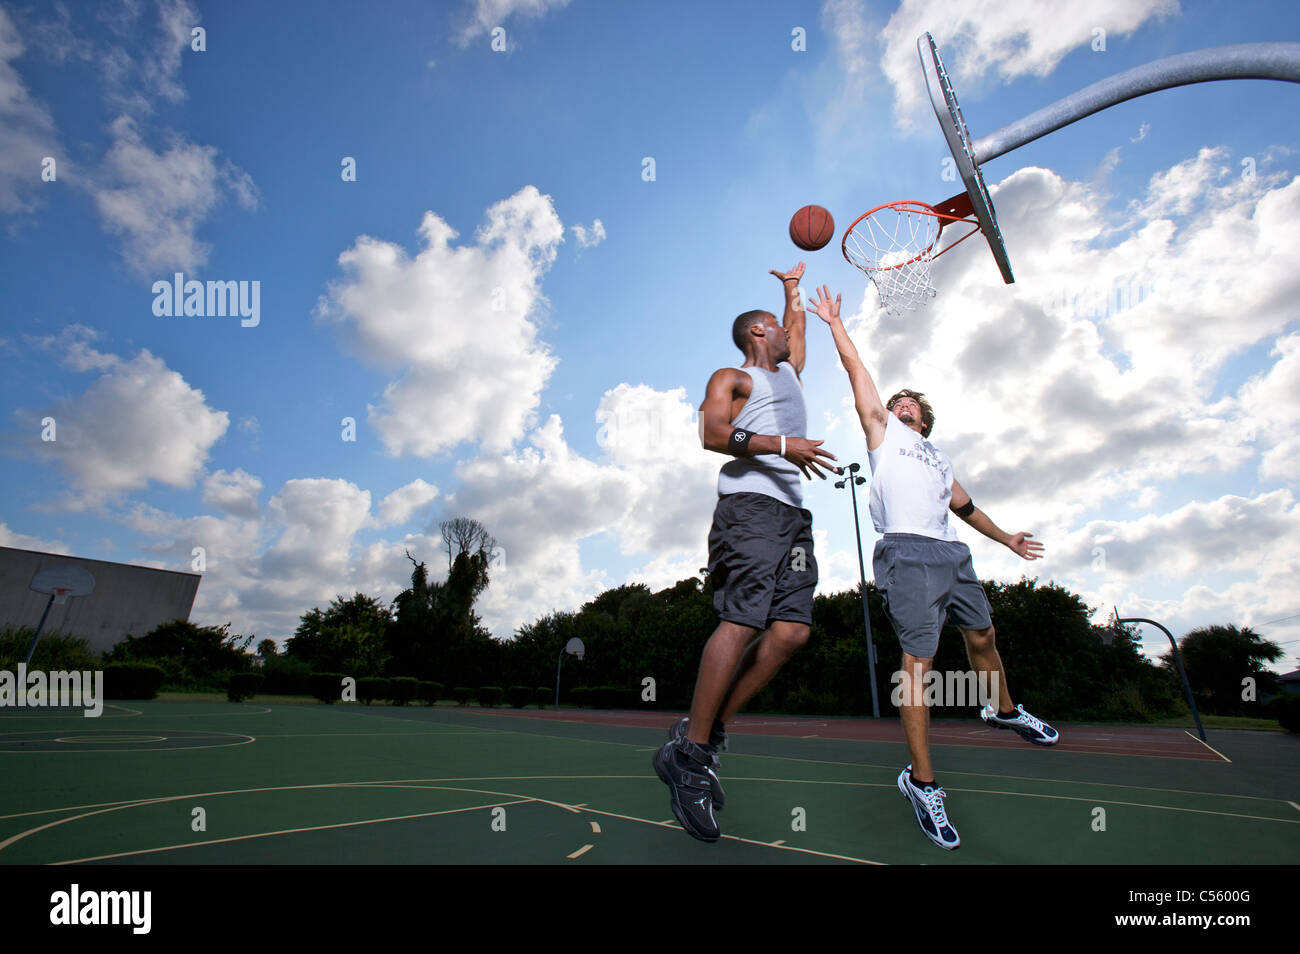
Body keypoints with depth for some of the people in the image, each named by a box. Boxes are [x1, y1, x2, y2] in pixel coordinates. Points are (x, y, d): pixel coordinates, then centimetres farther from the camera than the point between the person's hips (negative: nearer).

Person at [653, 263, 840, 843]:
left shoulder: (788, 372, 34)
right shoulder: (731, 378, 11)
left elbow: (798, 324, 53)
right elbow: (712, 433, -7)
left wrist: (793, 286, 57)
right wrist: (781, 443, -15)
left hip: (792, 514, 8)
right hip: (750, 506, -7)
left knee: (791, 630, -8)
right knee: (742, 622, -19)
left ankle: (708, 733, 0)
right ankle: (690, 751, -11)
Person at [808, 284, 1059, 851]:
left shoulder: (937, 459, 31)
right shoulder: (882, 431, 16)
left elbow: (965, 507, 39)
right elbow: (857, 371, 14)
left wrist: (1006, 539, 46)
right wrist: (834, 322, 16)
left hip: (952, 554, 7)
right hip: (908, 553, -7)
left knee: (982, 636, 19)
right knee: (918, 659, -12)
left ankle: (1004, 710, 48)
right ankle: (921, 782, -6)